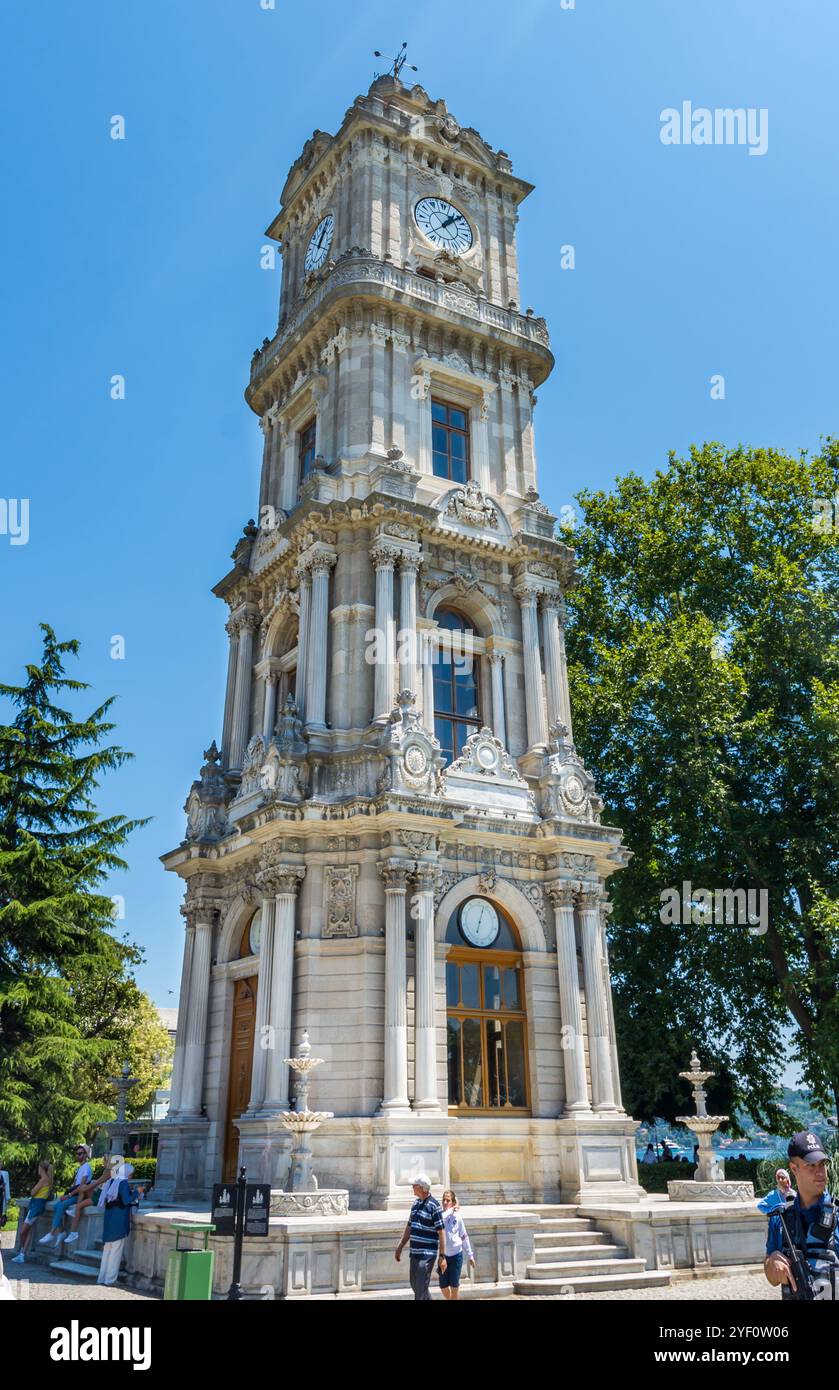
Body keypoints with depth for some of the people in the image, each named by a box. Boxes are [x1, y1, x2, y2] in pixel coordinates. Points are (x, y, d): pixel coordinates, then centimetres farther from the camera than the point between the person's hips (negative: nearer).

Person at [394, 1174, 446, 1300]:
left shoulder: (434, 1205, -14)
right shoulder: (416, 1203, 10)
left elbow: (441, 1232, -14)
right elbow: (409, 1227, 19)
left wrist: (442, 1256, -17)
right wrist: (400, 1246, 19)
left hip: (428, 1253, -8)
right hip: (414, 1252, 8)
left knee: (420, 1288, -8)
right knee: (415, 1285, 17)